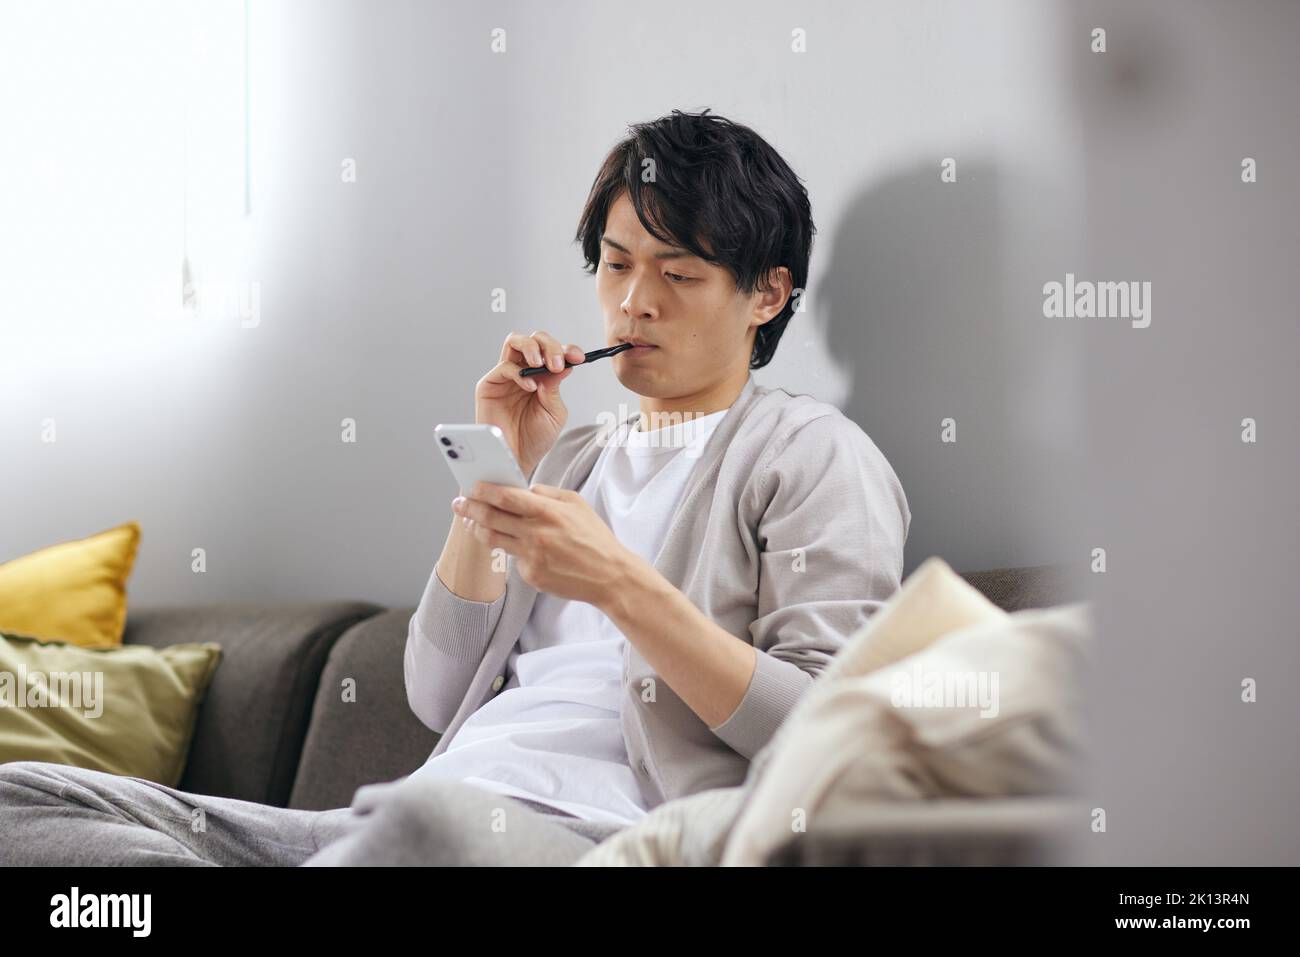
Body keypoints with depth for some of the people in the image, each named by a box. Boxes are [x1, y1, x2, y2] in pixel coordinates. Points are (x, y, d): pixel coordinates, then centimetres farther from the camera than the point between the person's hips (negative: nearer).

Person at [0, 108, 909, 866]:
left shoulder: (814, 451, 10)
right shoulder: (577, 451, 29)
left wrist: (620, 583, -12)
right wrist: (497, 478, 11)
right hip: (437, 812, 7)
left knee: (437, 817, -46)